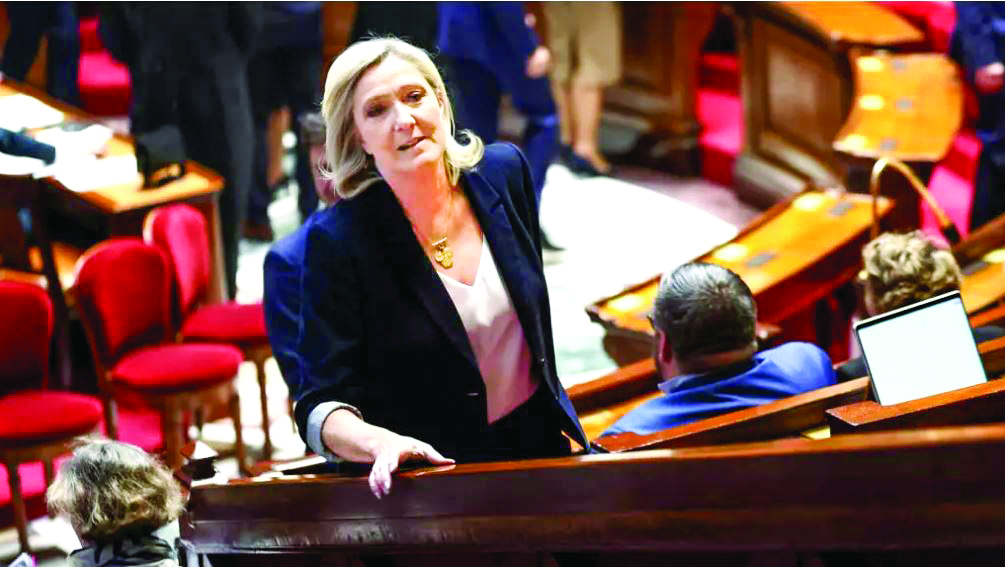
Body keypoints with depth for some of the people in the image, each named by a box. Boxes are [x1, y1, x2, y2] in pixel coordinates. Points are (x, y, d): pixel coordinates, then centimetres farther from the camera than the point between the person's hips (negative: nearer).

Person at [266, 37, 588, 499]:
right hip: (436, 478, -4)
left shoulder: (504, 173, -1)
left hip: (542, 443, 4)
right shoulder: (337, 241, -16)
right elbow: (321, 404, -16)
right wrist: (379, 442, -37)